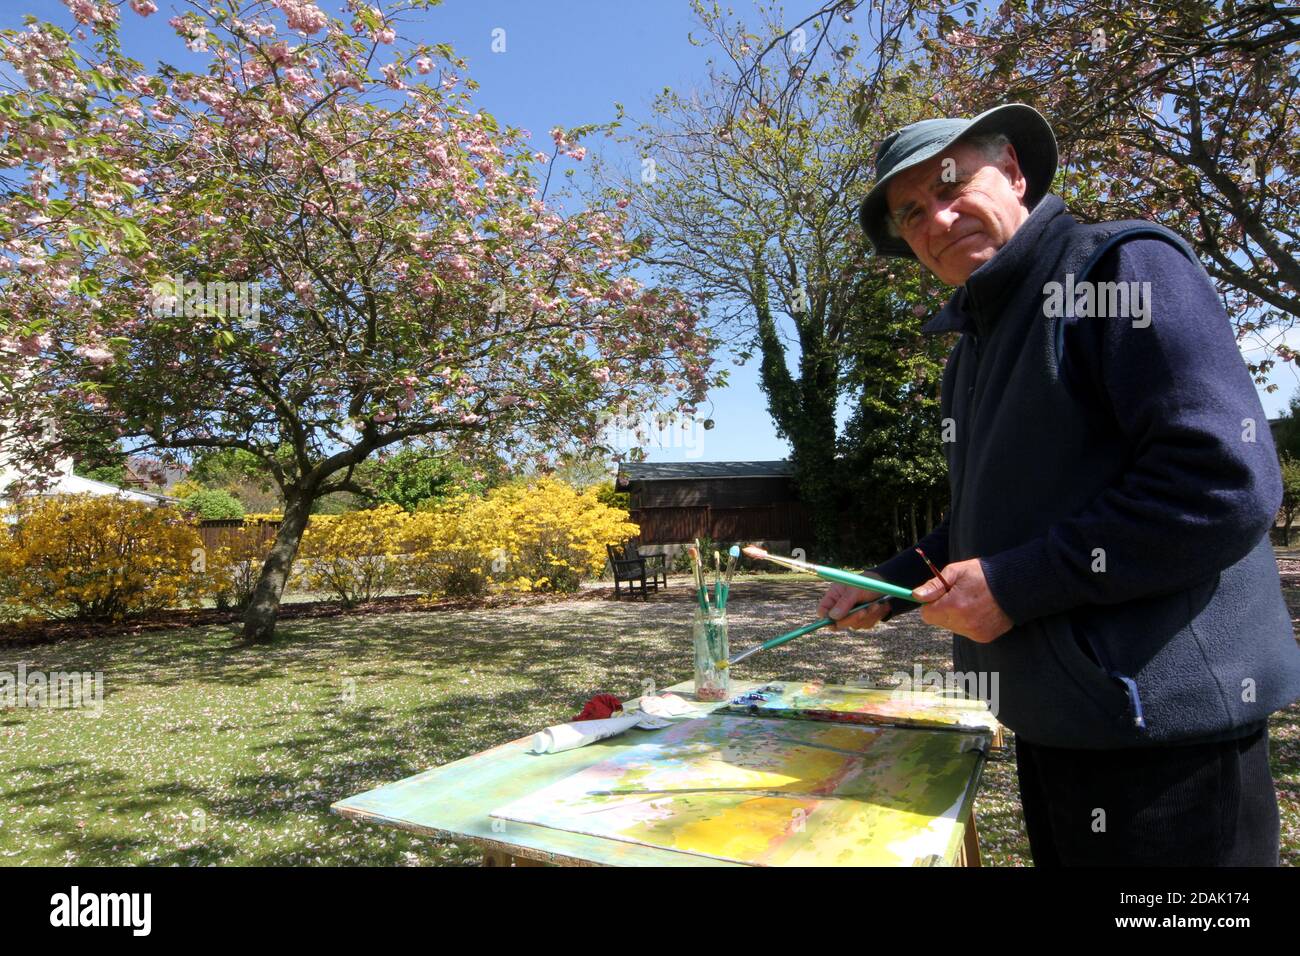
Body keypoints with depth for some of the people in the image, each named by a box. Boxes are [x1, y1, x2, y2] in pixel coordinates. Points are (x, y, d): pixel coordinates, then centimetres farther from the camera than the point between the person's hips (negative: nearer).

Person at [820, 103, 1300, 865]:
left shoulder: (1125, 267, -12)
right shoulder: (976, 342, 14)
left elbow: (1227, 480, -23)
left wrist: (1014, 586, -21)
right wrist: (888, 586, 15)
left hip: (1160, 718, -8)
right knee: (1064, 850, 21)